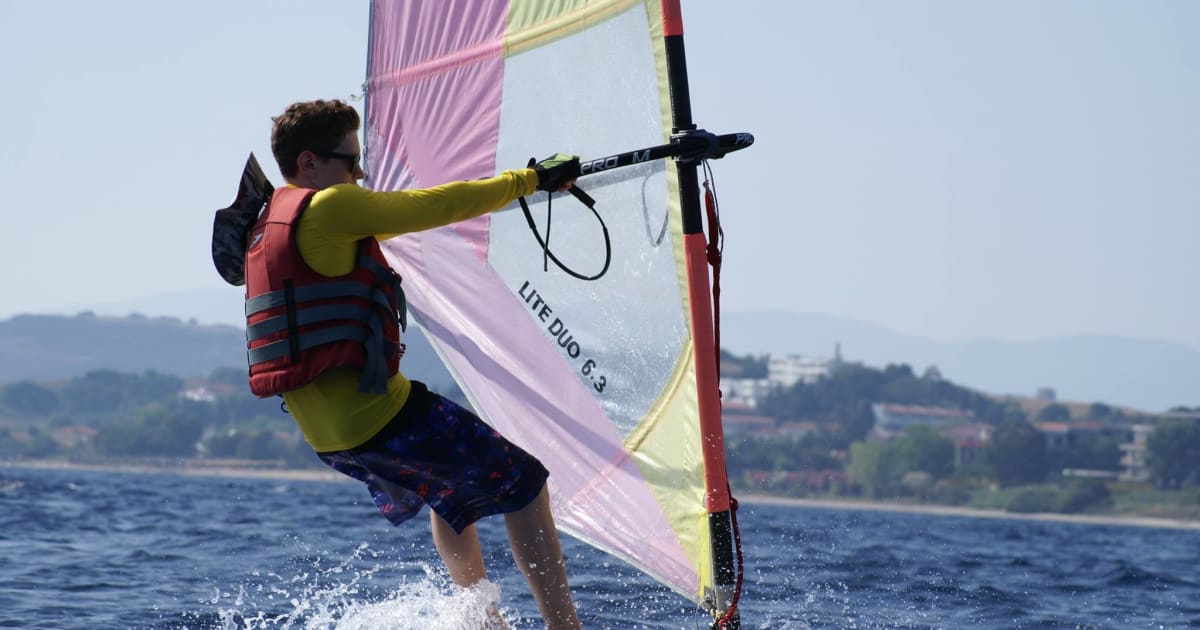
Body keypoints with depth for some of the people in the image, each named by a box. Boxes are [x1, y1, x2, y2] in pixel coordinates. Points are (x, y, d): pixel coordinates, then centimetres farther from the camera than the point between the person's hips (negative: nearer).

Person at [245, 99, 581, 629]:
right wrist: (530, 180, 1)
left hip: (325, 433, 10)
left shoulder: (271, 222, 15)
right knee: (522, 482, 3)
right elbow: (437, 206, -9)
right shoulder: (329, 208, -13)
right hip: (377, 412, -10)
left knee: (451, 493, 33)